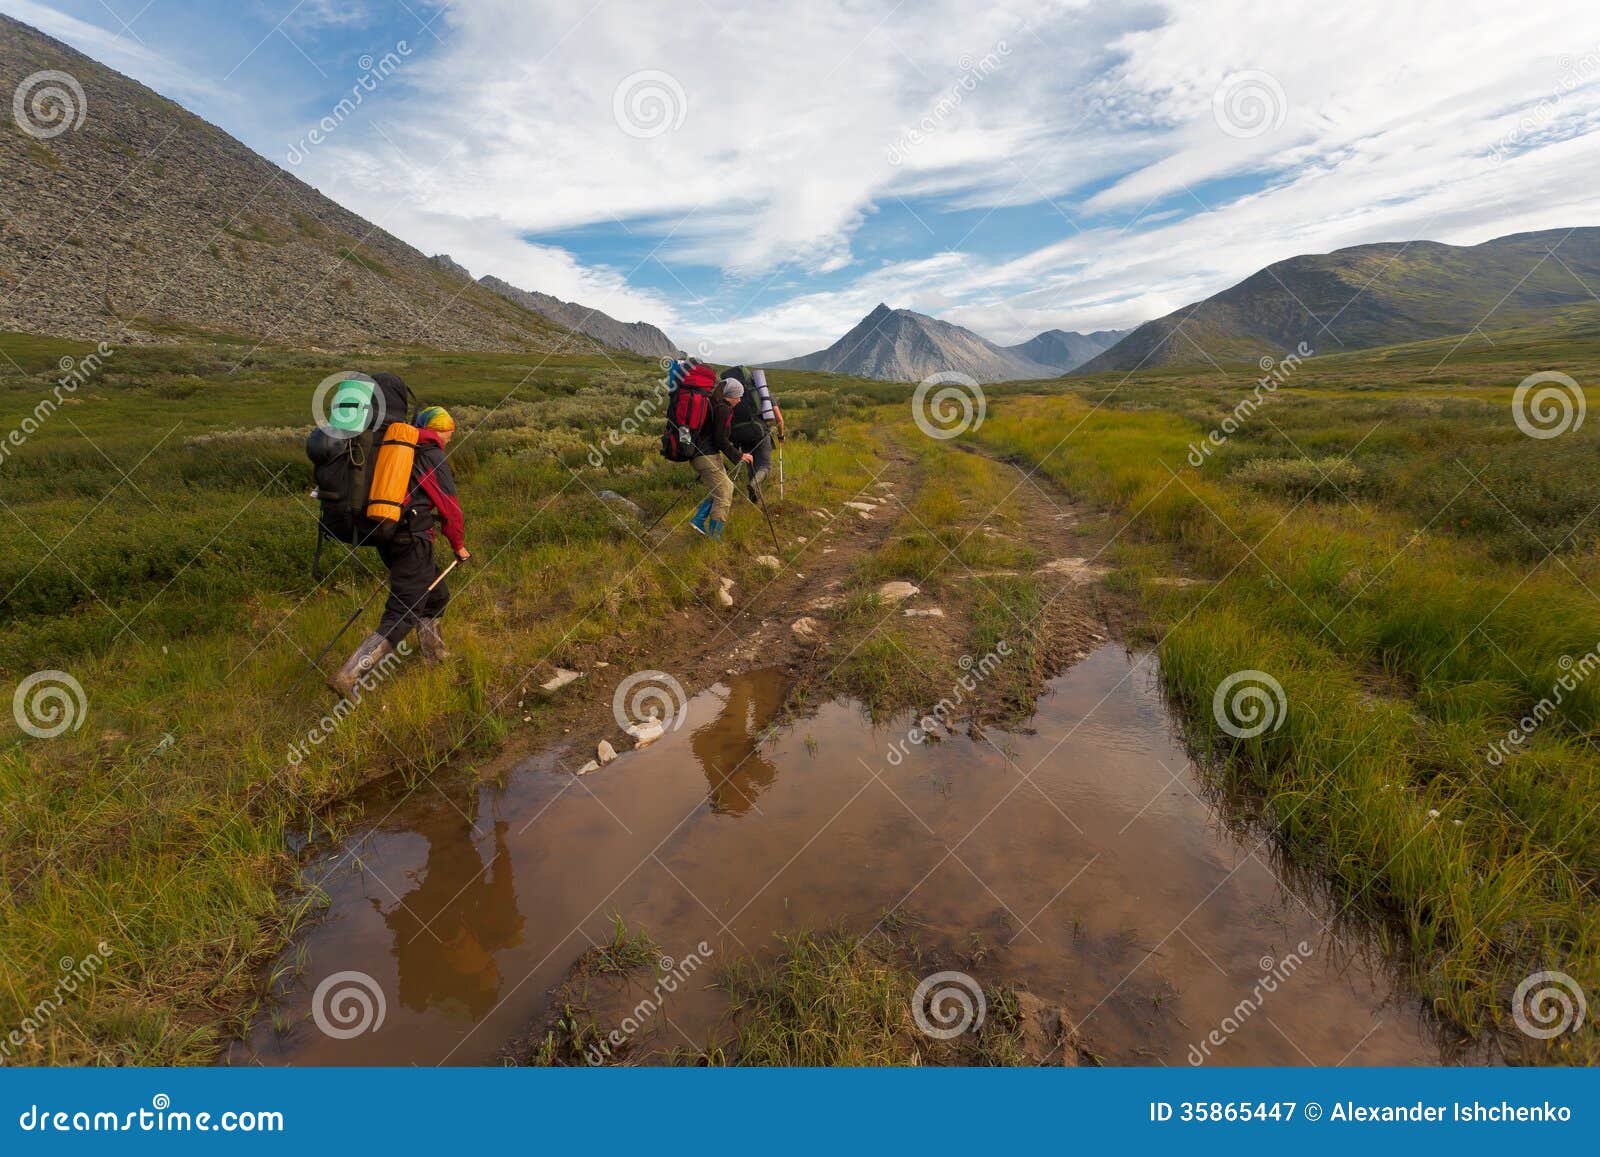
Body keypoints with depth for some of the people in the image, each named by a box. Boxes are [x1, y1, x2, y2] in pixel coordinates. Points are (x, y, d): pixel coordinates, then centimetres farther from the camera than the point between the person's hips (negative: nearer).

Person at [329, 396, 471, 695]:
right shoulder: (434, 457, -7)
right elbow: (450, 508, -5)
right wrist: (459, 546, 7)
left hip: (387, 538, 9)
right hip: (412, 544, -8)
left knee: (436, 595, 25)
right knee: (400, 618, -5)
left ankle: (434, 653, 40)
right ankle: (348, 676, -11)